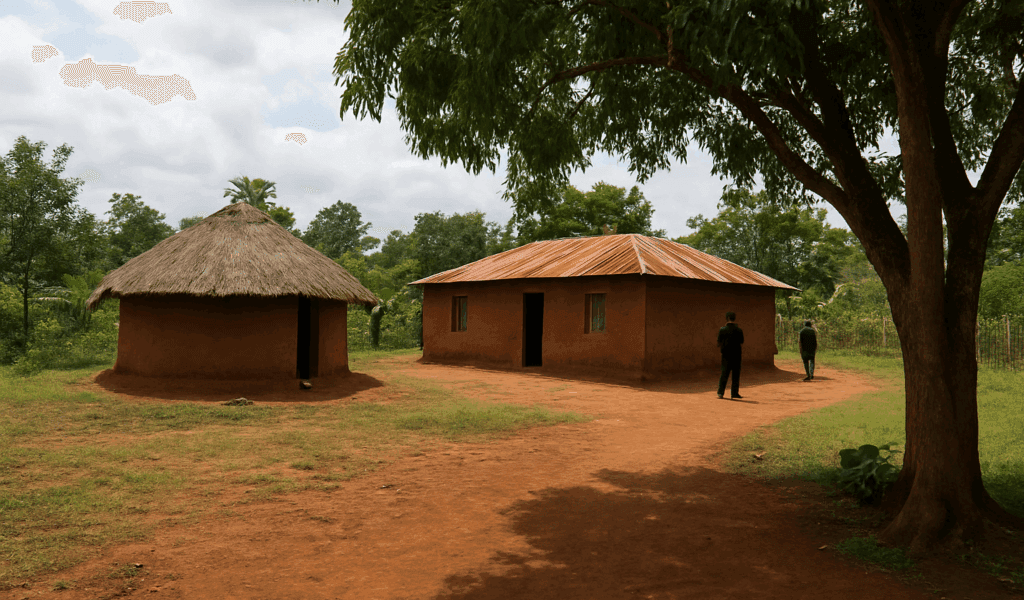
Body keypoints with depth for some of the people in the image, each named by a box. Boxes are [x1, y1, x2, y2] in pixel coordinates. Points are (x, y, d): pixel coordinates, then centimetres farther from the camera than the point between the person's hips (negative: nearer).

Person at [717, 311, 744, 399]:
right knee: (736, 374, 7)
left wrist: (721, 349, 20)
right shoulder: (739, 330, -3)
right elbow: (741, 344, 0)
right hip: (736, 355, 0)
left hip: (726, 355, 1)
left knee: (724, 373, 4)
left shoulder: (722, 330, -4)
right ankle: (735, 393, 9)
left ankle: (721, 392, -4)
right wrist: (742, 355, 7)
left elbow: (719, 343, 0)